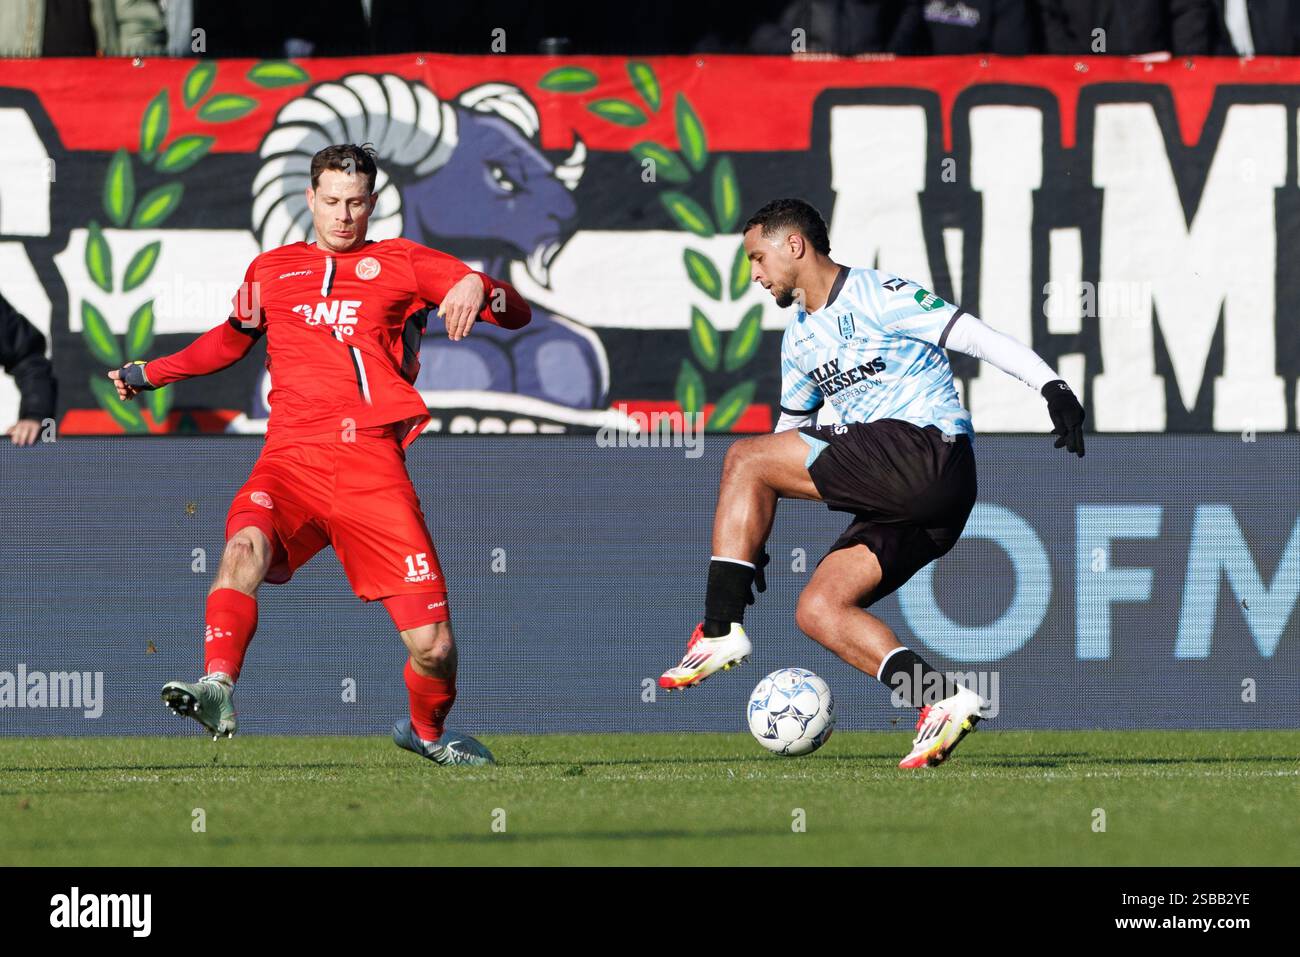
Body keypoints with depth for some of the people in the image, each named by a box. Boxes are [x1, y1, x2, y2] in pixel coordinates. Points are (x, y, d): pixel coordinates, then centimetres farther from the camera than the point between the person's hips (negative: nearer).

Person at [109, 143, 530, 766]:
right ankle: (218, 689, -46)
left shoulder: (403, 264, 14)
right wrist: (148, 374, 33)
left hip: (373, 464, -1)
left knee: (433, 646, -7)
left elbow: (517, 314, 9)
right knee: (246, 545, -35)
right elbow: (230, 340, 40)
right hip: (292, 458, 1)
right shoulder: (271, 271, 21)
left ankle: (427, 730, 24)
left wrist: (477, 288, -13)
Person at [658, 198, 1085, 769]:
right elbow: (791, 427, 32)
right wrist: (748, 537, 30)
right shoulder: (799, 337, 22)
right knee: (817, 610, -2)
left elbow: (976, 337, -12)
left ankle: (719, 631, -11)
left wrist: (1055, 389, -24)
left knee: (744, 458, -9)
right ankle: (942, 701, -12)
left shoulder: (875, 295, -4)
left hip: (929, 453, -9)